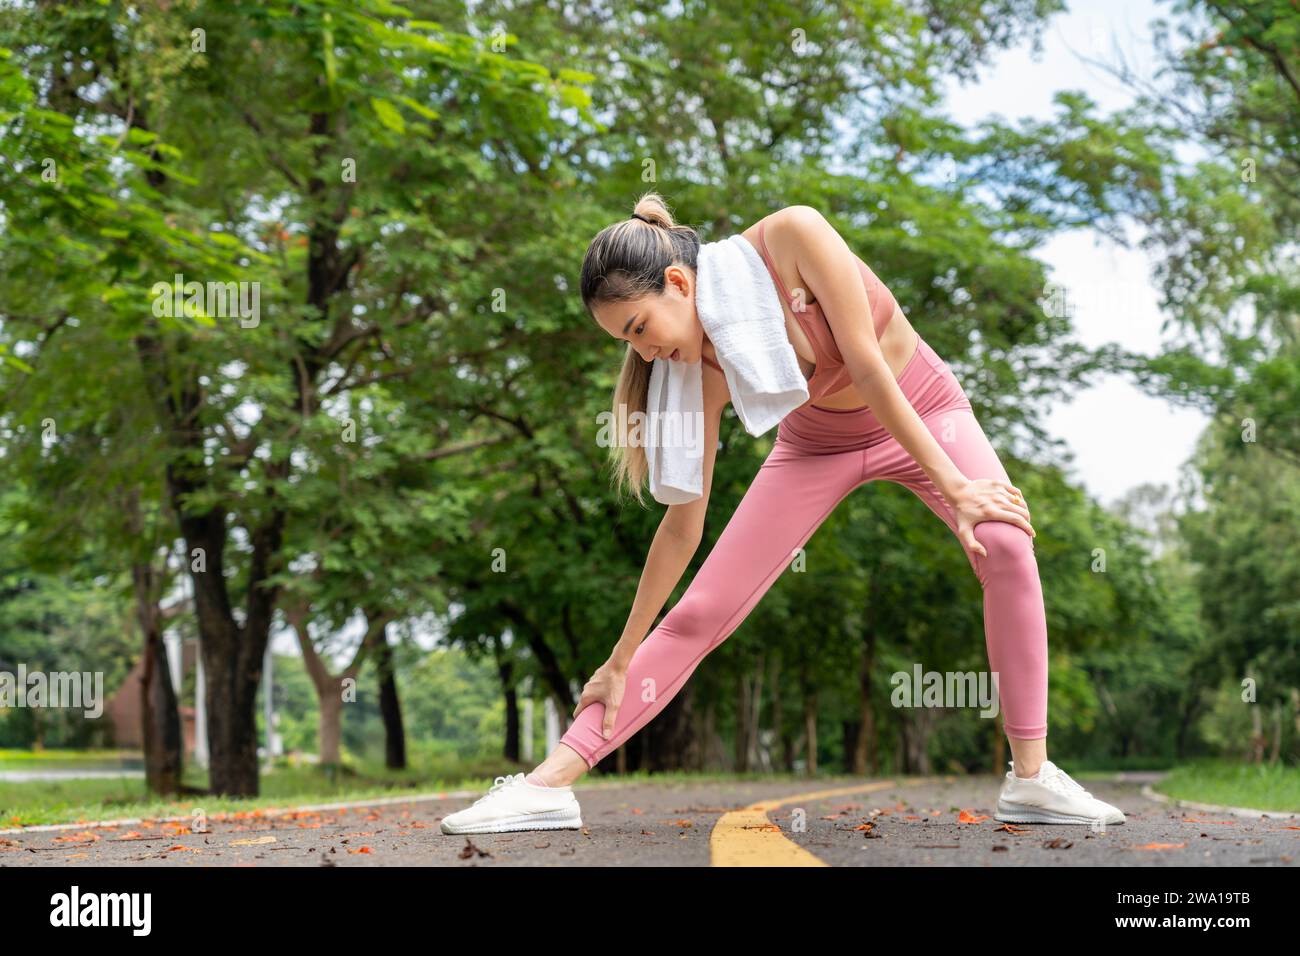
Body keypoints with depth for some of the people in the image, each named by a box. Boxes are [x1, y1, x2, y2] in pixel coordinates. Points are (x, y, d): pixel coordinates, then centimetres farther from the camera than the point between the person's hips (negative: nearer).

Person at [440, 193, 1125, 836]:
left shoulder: (792, 237, -31)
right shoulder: (704, 370, -20)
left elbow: (869, 368, -28)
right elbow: (683, 522, -14)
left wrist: (954, 484, -26)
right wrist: (622, 659, -11)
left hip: (920, 410, -2)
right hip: (819, 441, 2)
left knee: (1004, 544, -29)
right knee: (698, 614, -8)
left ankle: (1030, 778, -17)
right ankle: (551, 783, -4)